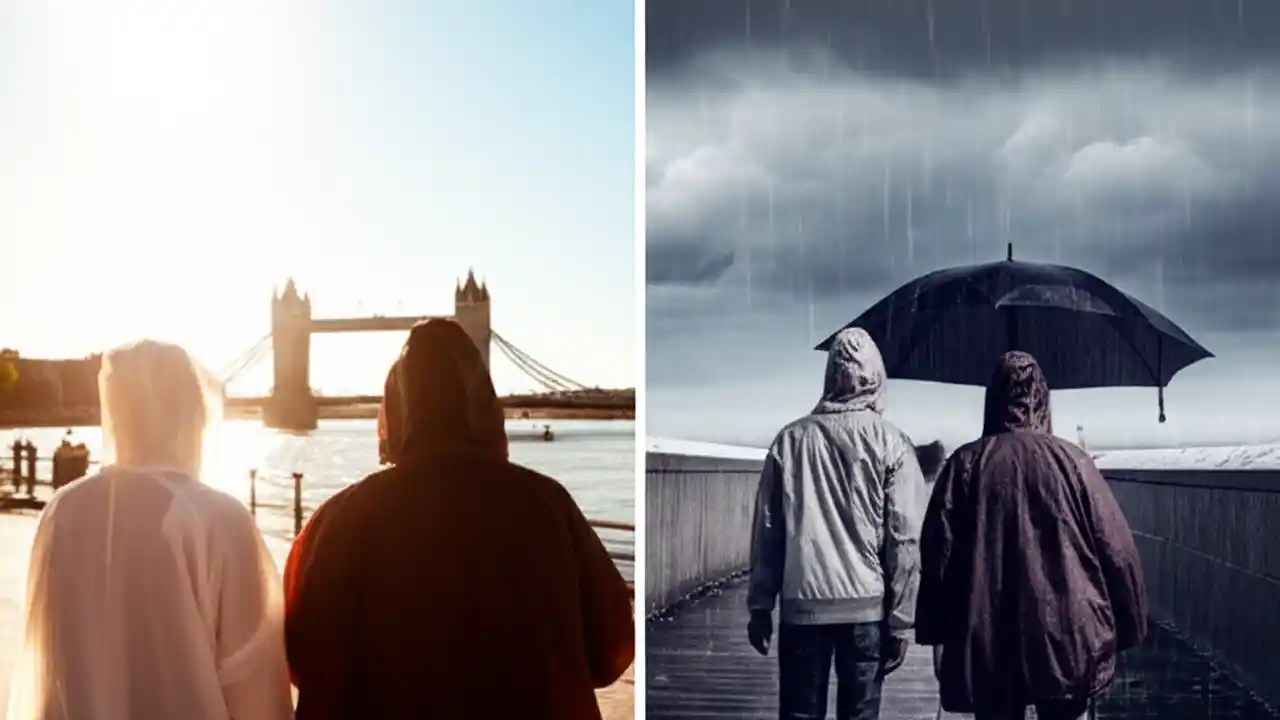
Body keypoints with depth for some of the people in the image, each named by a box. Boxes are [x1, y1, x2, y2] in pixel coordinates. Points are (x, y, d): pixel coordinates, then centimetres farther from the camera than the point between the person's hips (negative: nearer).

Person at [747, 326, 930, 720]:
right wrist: (900, 621, -1)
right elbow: (904, 541, -6)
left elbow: (766, 531, 5)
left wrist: (760, 605, 11)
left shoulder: (790, 438, 3)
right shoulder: (891, 443, -3)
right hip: (866, 606, -1)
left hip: (801, 604, 2)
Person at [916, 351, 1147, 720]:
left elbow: (936, 553, 0)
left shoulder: (964, 465, -1)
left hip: (985, 643, 1)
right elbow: (1116, 552, -2)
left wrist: (935, 633, 8)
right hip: (1066, 637, 0)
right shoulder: (1071, 461, -3)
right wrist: (1127, 627, 9)